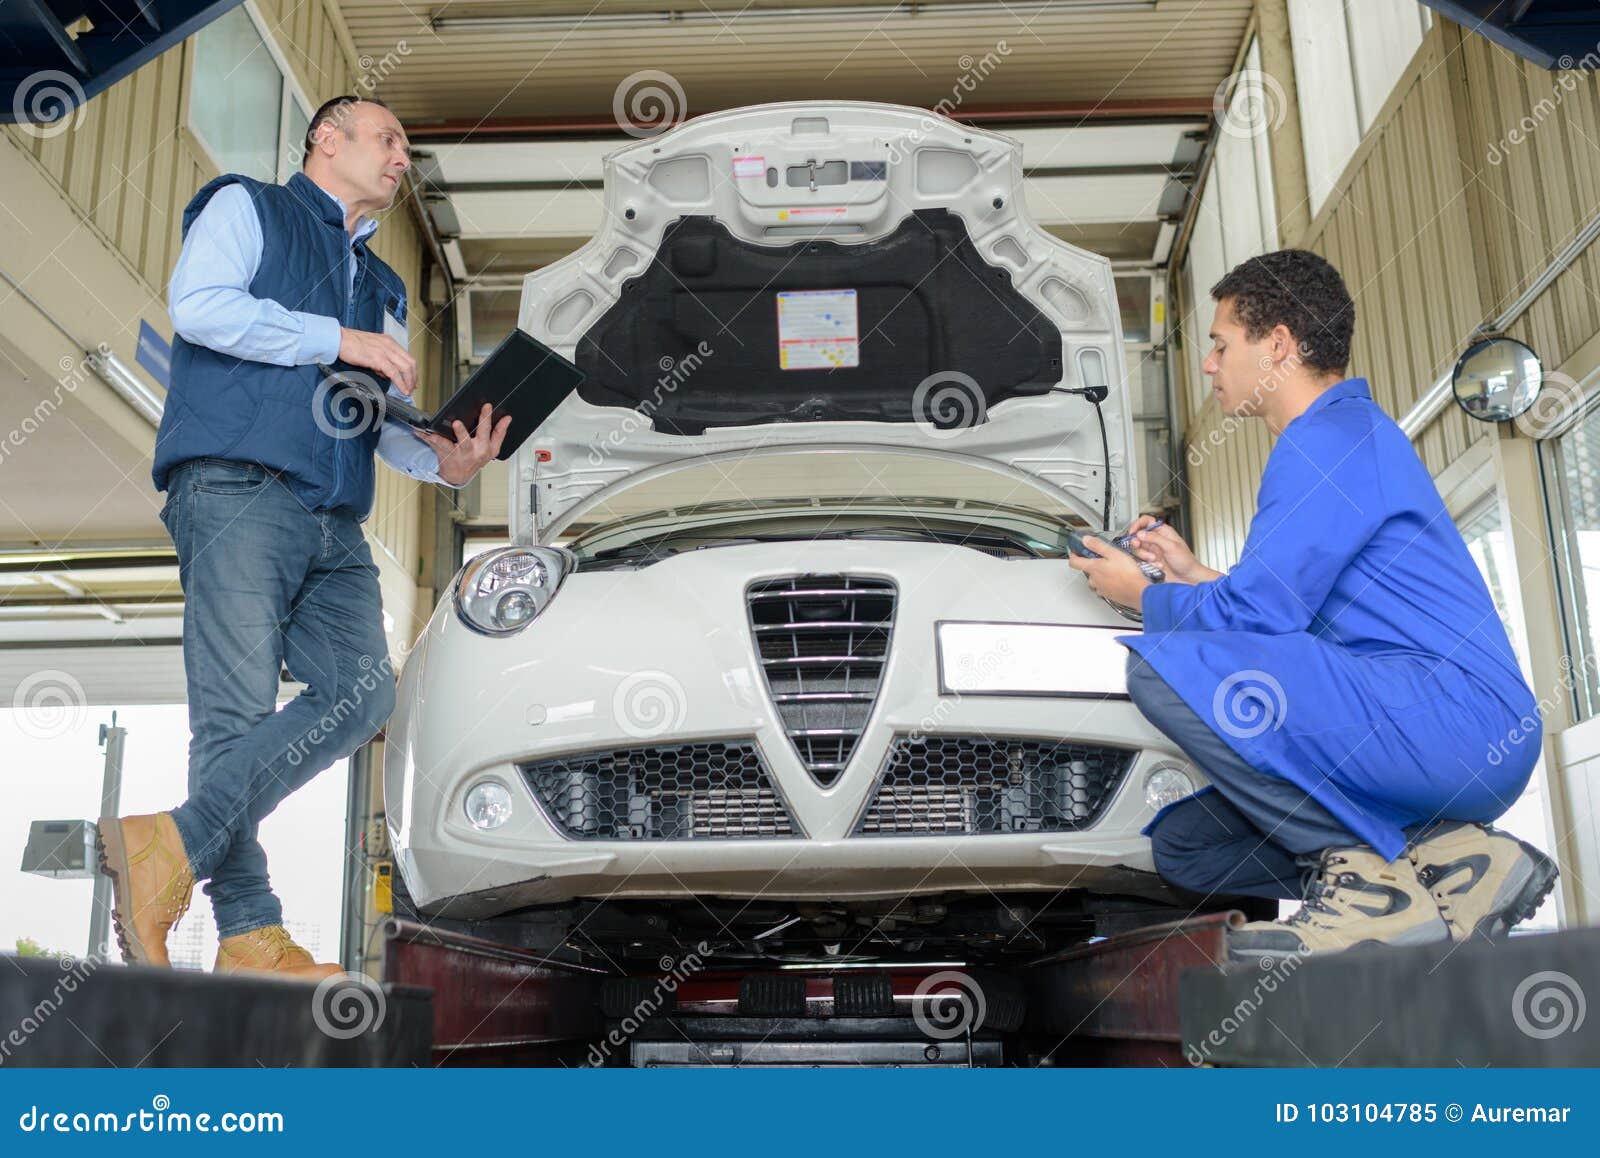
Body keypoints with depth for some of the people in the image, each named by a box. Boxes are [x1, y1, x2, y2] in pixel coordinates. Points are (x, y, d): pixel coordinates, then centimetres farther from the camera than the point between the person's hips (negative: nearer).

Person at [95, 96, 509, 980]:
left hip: (336, 525, 6)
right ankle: (251, 936, -13)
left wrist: (442, 461, 2)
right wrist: (340, 340, -7)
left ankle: (171, 848, -19)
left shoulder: (380, 287, 34)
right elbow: (197, 304, -5)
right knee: (238, 713, -12)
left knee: (359, 693, -16)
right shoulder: (247, 208, 16)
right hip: (239, 491, -6)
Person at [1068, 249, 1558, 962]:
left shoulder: (1331, 439, -10)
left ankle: (1371, 873, -16)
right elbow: (1292, 614, 28)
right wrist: (1193, 574, 26)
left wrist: (1142, 595, 3)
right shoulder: (1350, 434, 24)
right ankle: (1441, 858, 3)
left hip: (1456, 714, -11)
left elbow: (1254, 615, -16)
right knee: (1182, 846, 11)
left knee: (1164, 665, -26)